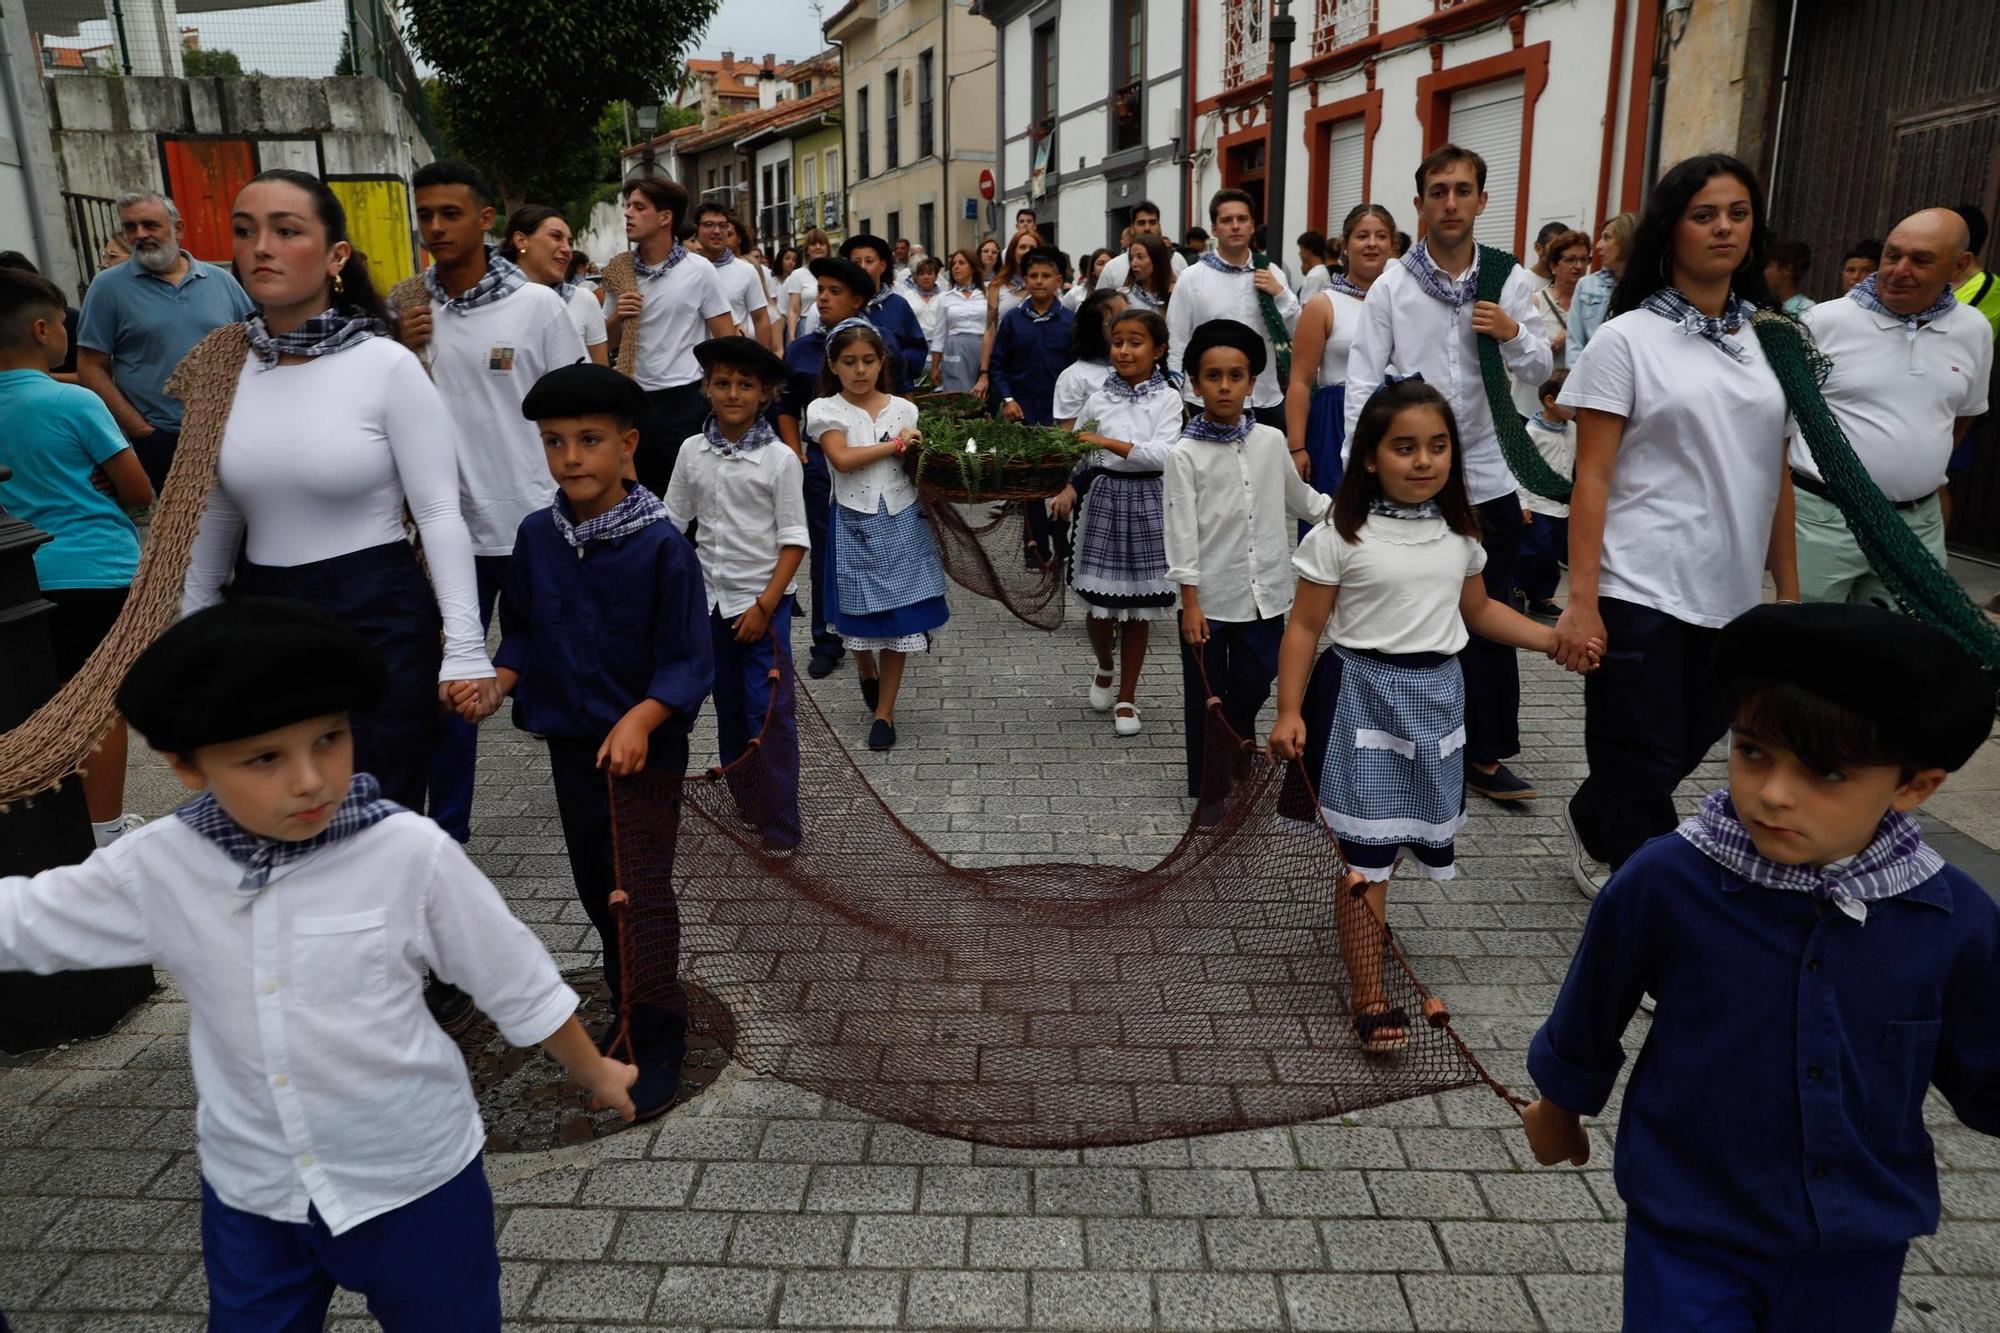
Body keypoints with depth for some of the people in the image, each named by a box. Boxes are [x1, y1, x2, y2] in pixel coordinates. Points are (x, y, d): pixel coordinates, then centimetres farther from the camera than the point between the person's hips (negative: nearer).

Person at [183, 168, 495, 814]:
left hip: (378, 619, -4)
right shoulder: (226, 369, 4)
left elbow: (440, 513, -11)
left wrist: (464, 647, -16)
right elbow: (217, 514, 13)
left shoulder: (388, 365, -10)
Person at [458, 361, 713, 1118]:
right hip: (570, 743, 5)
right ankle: (627, 996, 41)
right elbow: (521, 631, 11)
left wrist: (640, 720, -28)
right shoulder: (537, 536, -1)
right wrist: (498, 685, -7)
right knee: (595, 886, 18)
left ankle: (655, 1049, 17)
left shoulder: (660, 544, -17)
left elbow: (687, 659, -15)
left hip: (644, 748, -5)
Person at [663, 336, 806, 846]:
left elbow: (793, 540, -9)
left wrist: (764, 605, -14)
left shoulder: (780, 459, -9)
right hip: (709, 598, 4)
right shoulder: (693, 451, 2)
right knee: (728, 708, 15)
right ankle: (741, 810, 30)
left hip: (763, 600, -4)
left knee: (769, 714, -2)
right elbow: (672, 526, 8)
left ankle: (779, 828, 6)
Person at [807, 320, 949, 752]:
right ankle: (868, 674, 42)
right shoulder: (824, 410, -2)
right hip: (855, 523, -1)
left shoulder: (904, 408, 6)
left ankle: (884, 712, 12)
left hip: (902, 521, 1)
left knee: (899, 616, 1)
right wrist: (896, 443, -14)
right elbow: (842, 459, -16)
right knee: (861, 613, 8)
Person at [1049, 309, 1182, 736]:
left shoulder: (1167, 399, -3)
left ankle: (1126, 696, 20)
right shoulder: (1098, 399, 4)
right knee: (1099, 601, 3)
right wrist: (1068, 489, -10)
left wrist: (1109, 443, -20)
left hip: (1147, 503, -1)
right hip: (1104, 498, 2)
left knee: (1138, 605, 6)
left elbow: (1161, 455, -16)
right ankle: (1104, 667, 35)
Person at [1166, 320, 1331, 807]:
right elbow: (1181, 533, -10)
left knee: (1252, 691, 13)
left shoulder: (1271, 441, 3)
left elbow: (1299, 497, 20)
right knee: (1206, 700, 9)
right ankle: (1209, 793, 23)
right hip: (1210, 600, -3)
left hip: (1264, 595, 3)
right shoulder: (1185, 454, -8)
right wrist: (1190, 603, -12)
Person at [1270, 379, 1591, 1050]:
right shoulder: (1340, 537, -10)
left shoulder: (1459, 534, 7)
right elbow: (1305, 627, -8)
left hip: (1437, 693, 6)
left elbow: (1478, 610, 19)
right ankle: (1369, 998, 1)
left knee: (1412, 835, 11)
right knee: (1367, 849, -5)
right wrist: (1289, 711, -13)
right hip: (1366, 693, -5)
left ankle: (1358, 927, 35)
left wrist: (1554, 640, 8)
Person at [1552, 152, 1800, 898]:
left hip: (1734, 596, 6)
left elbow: (1776, 475, 13)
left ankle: (1590, 828, 43)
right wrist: (1581, 600, -15)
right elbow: (1592, 479, -9)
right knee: (1643, 769, 3)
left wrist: (1789, 590, 11)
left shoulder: (1771, 339, 10)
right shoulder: (1626, 339, -5)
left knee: (1691, 742, 18)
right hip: (1640, 593, -5)